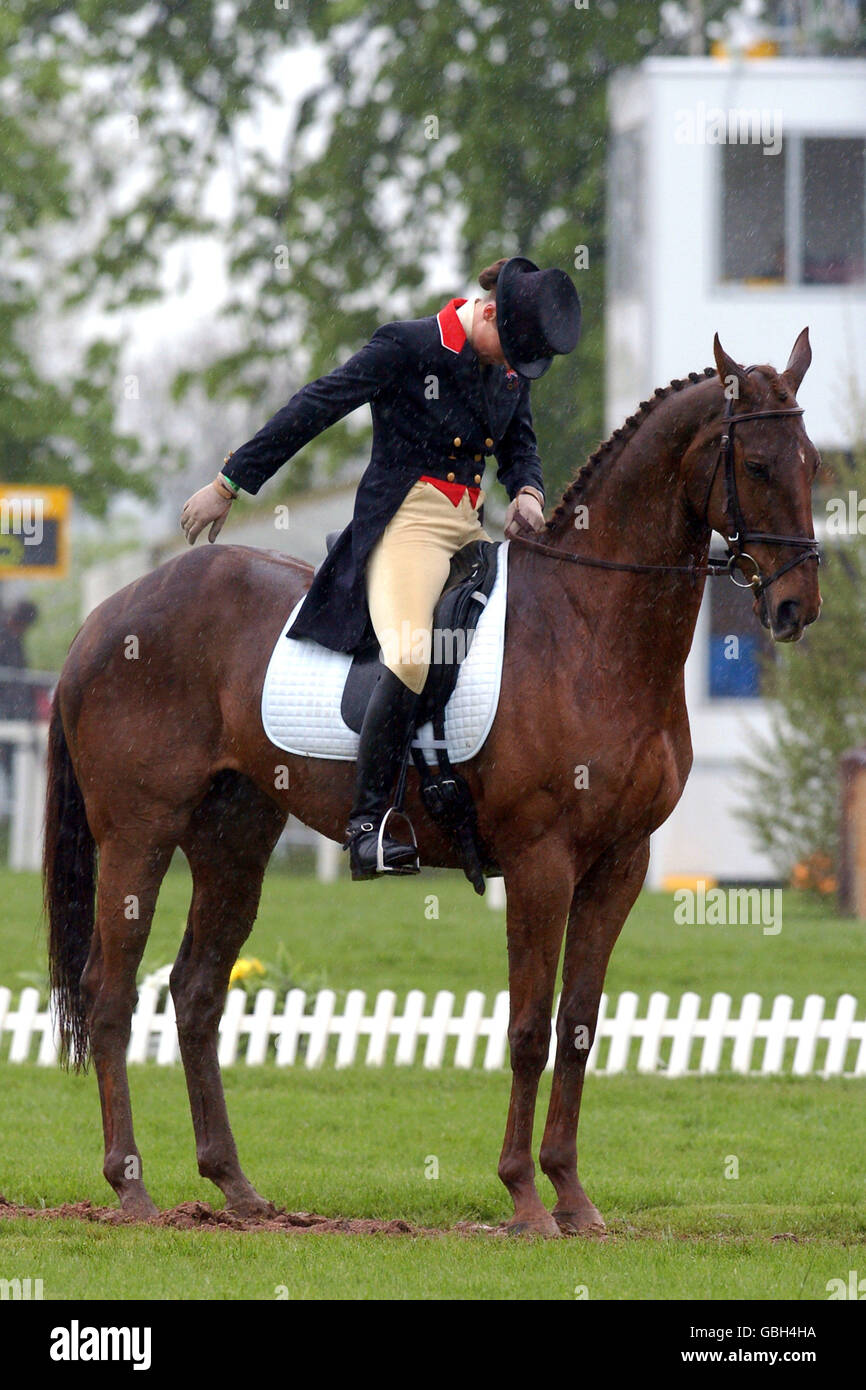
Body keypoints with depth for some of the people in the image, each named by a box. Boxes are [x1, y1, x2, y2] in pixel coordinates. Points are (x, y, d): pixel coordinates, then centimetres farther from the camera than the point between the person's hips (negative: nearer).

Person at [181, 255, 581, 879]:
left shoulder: (512, 368, 11)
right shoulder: (406, 347, -10)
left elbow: (520, 446, 25)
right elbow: (311, 411, -8)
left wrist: (527, 490, -1)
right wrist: (230, 484, -5)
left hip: (474, 525, 8)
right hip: (406, 518, -8)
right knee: (411, 655, -29)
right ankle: (367, 827, -27)